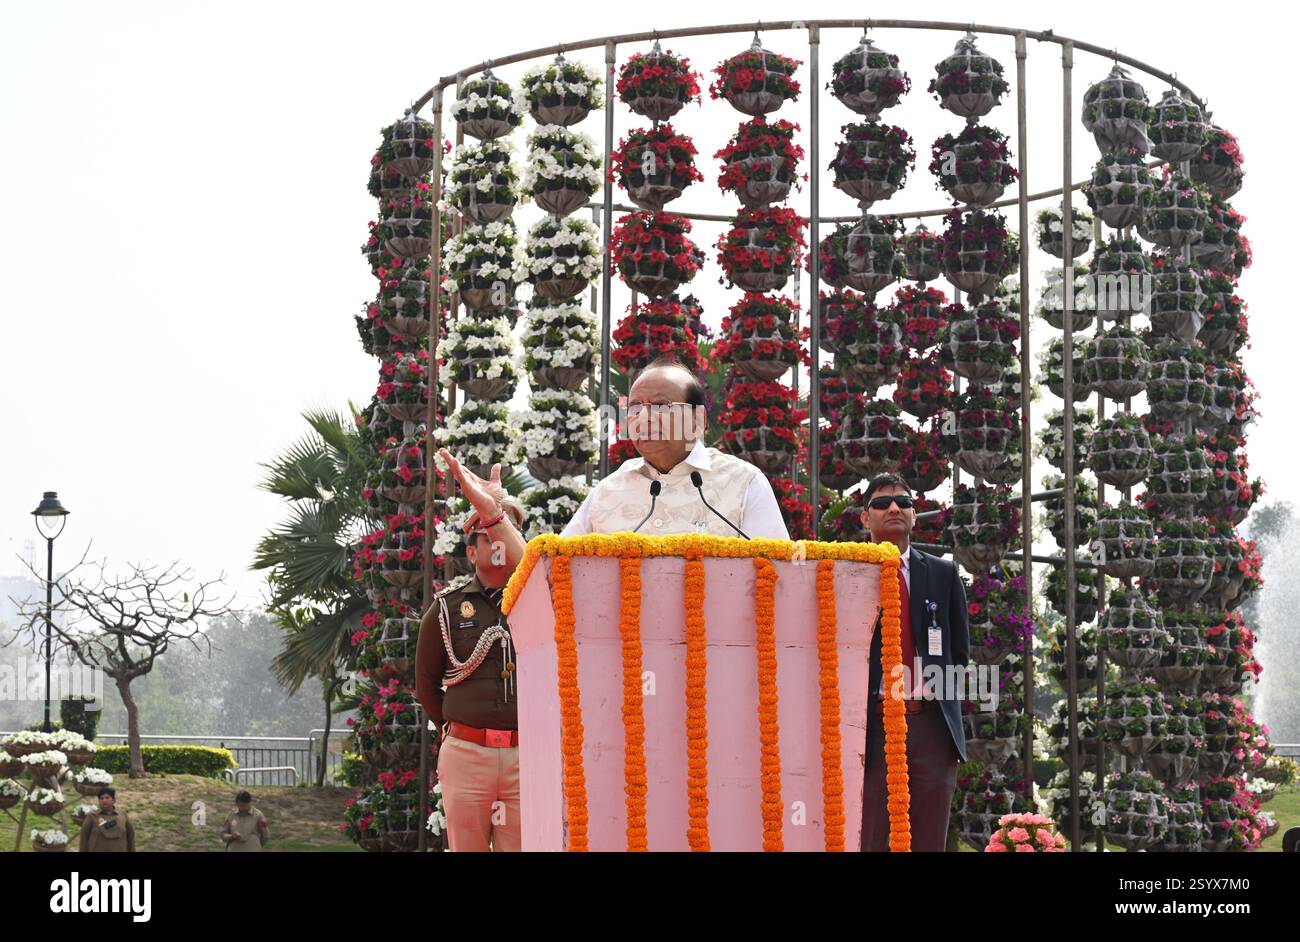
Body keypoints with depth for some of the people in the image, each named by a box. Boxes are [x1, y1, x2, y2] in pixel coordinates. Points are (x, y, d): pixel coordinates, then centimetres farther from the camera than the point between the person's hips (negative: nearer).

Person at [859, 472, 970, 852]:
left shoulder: (944, 574, 13)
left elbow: (960, 649, 15)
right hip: (872, 725, -2)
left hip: (932, 723, 2)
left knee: (930, 842, 3)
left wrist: (934, 686, 1)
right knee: (871, 841, -1)